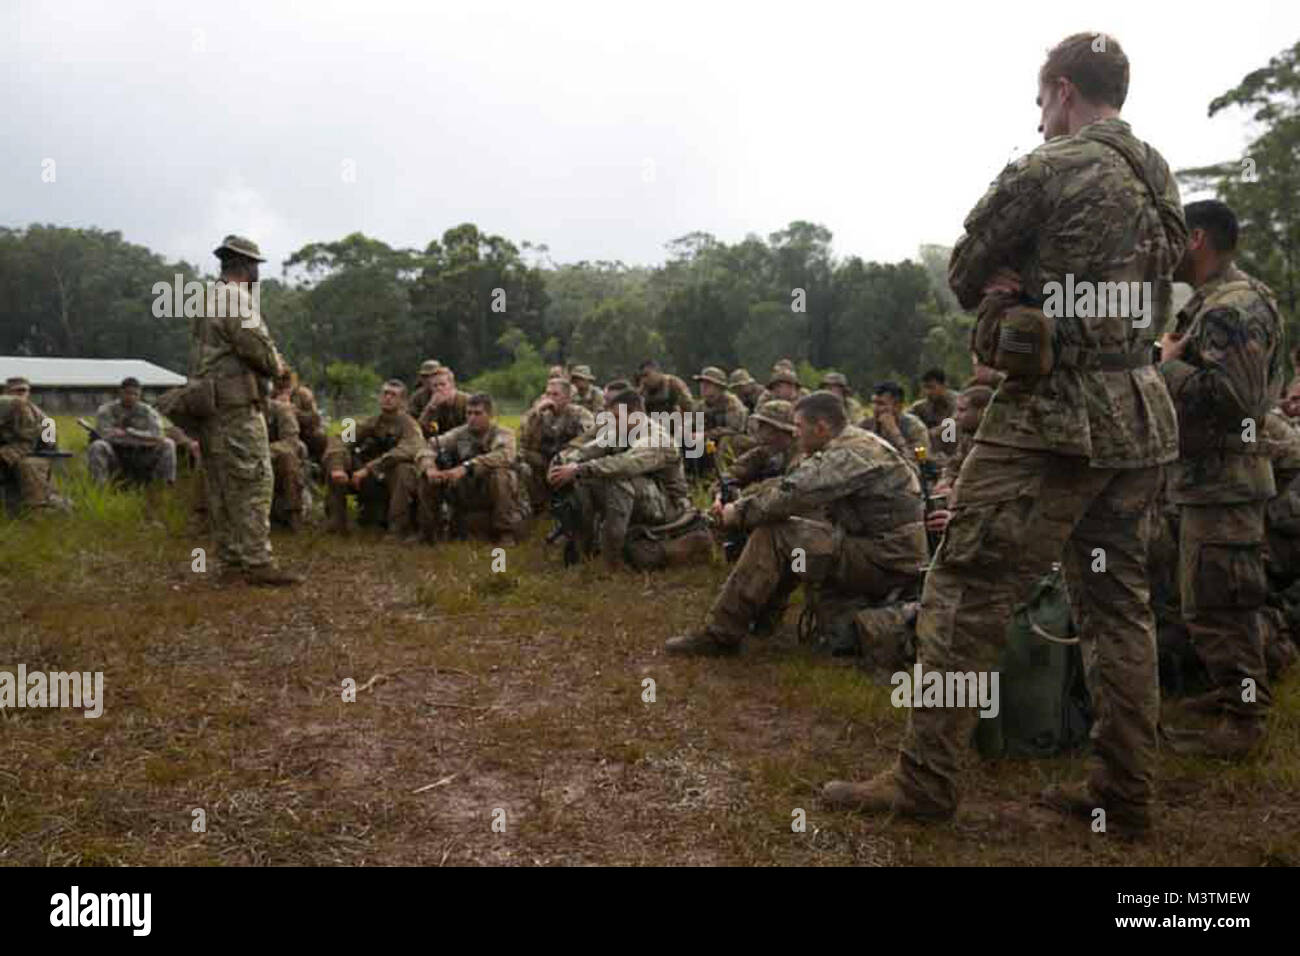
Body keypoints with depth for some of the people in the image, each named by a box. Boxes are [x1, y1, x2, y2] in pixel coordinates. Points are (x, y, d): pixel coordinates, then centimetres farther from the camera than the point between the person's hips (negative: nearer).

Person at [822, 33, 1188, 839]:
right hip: (1142, 414, 8)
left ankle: (925, 782, 2)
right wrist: (1027, 289, 4)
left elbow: (964, 277, -2)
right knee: (1118, 602, 12)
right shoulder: (1161, 179, 15)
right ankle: (1126, 794, 18)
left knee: (967, 592, -3)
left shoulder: (1046, 172, -10)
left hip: (1055, 414, -8)